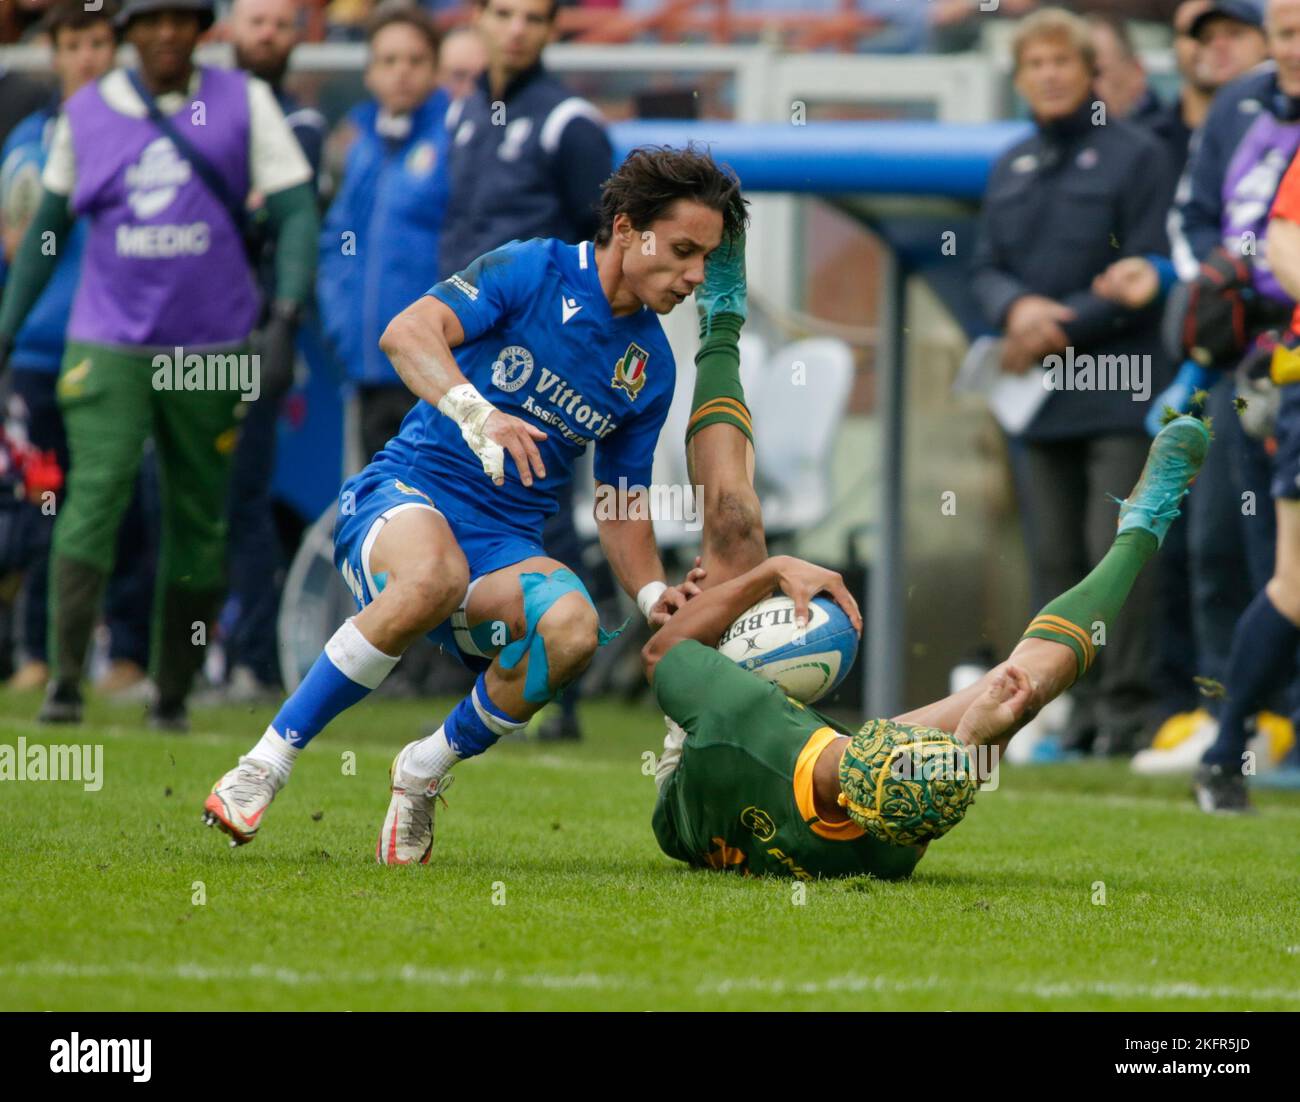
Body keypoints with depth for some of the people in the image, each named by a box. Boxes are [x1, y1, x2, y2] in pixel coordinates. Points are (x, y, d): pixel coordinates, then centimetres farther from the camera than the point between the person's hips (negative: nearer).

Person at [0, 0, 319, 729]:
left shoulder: (244, 103, 3)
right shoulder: (86, 113, 6)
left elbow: (296, 211, -2)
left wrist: (286, 316, -15)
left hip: (211, 351, 1)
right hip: (107, 345, 0)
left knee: (200, 522, 4)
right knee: (94, 497, -16)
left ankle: (174, 692, 14)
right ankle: (65, 681, -18)